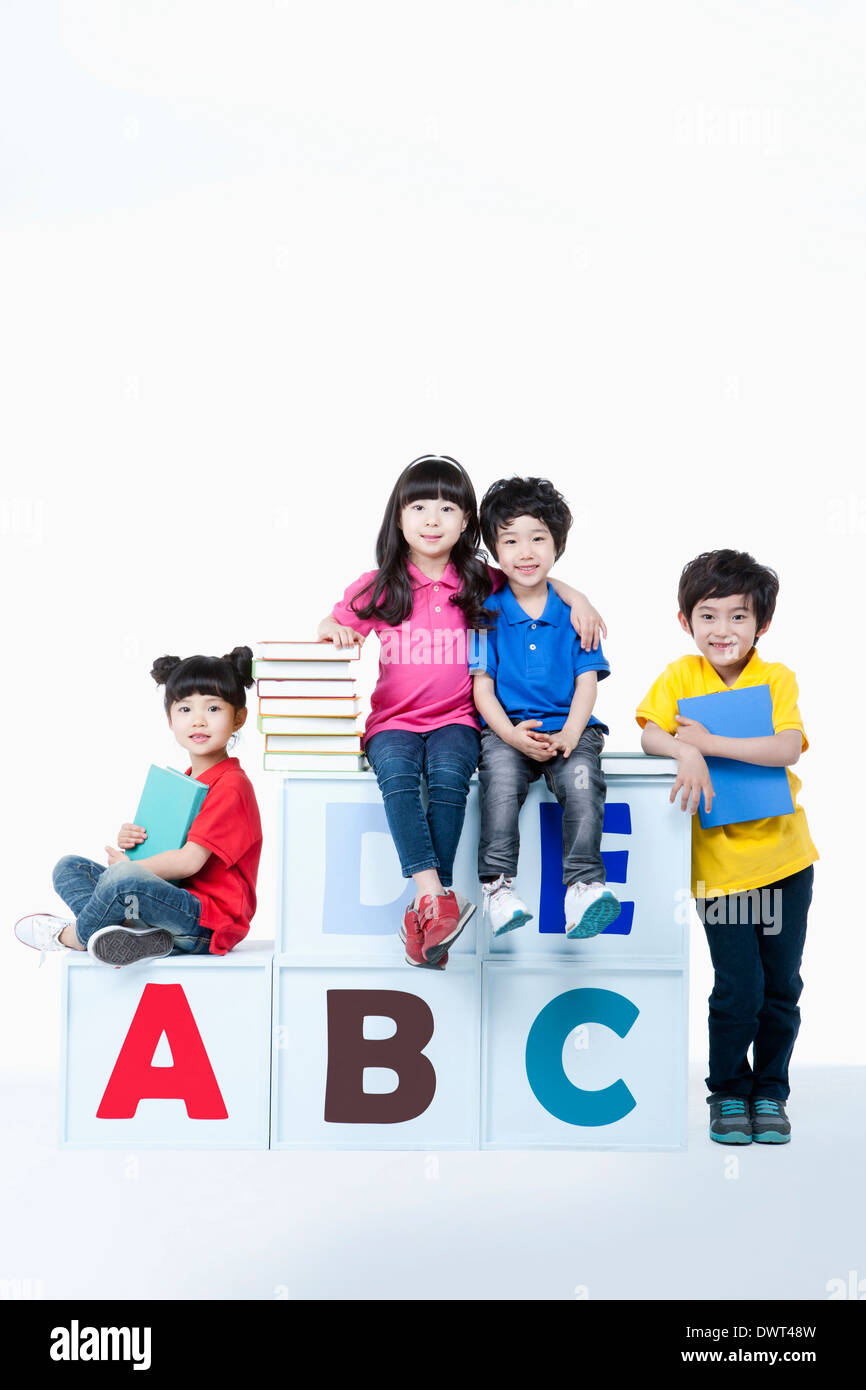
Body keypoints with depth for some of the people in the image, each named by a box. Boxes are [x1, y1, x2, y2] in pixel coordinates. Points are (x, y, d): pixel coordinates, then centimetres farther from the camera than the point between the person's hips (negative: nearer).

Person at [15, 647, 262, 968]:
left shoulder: (231, 787, -12)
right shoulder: (182, 782, 18)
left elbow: (189, 861, -20)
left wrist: (129, 866, -6)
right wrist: (132, 840, 3)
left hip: (209, 925, -10)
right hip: (173, 902, 10)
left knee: (125, 878, -35)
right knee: (69, 866, 8)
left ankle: (71, 936, -4)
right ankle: (134, 935, -18)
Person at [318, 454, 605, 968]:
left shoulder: (483, 584, 8)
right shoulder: (379, 588, 7)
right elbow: (333, 624, 18)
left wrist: (577, 598, 2)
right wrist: (334, 629, -6)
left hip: (456, 719, 0)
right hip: (394, 720, 0)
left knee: (448, 773, -32)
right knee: (397, 773, -33)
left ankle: (425, 911, -29)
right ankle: (434, 895, -40)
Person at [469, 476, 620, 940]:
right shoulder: (488, 612, 7)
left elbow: (587, 682, 6)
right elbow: (482, 684, 3)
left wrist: (568, 735, -13)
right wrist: (512, 734, -14)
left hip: (568, 727, 1)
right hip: (506, 729, -1)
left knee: (582, 779, -28)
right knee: (500, 777, -31)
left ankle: (583, 887, -28)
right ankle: (498, 886, -28)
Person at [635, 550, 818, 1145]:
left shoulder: (777, 679, -2)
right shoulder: (681, 676, 1)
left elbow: (787, 748, -16)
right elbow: (650, 733, -8)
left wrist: (709, 741, -22)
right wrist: (687, 753, -28)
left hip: (785, 855, 1)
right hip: (719, 861, -1)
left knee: (781, 986, 8)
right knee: (739, 989, -6)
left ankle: (771, 1092, 27)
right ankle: (728, 1091, 17)